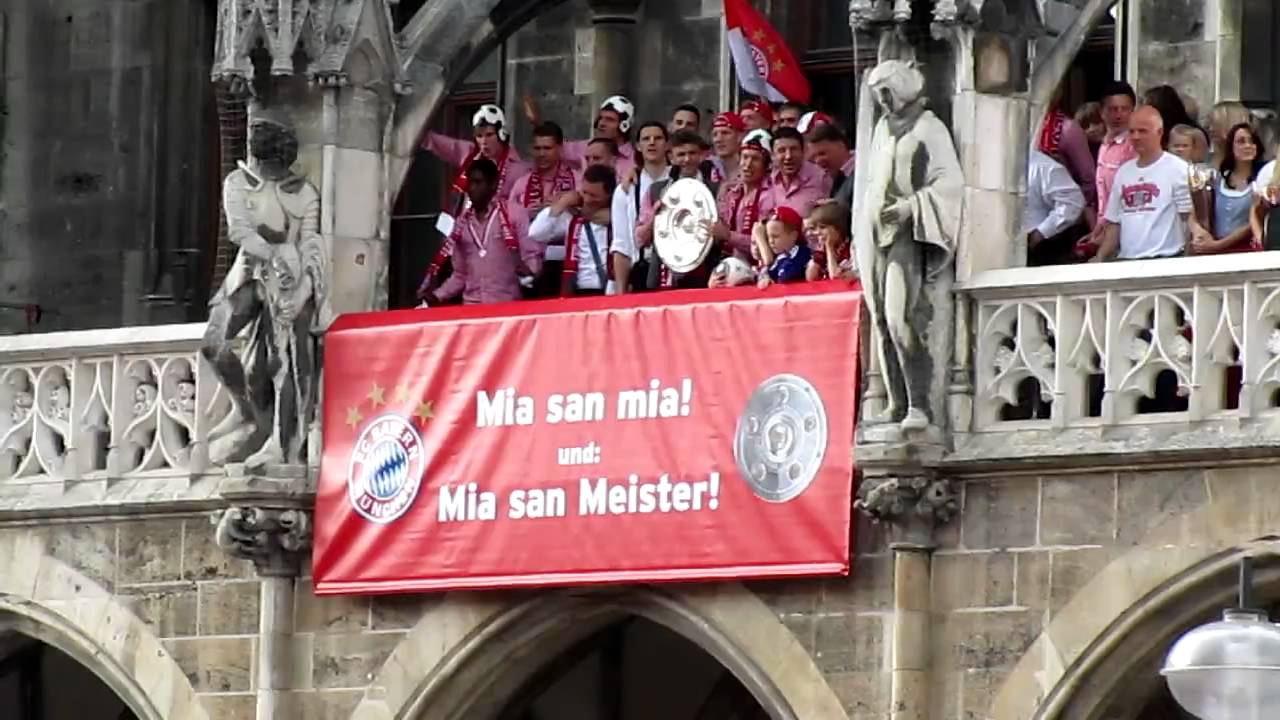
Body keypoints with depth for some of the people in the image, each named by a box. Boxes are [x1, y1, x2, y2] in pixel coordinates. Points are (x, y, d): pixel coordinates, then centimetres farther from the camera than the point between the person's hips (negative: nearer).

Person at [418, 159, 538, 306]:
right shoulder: (462, 222, 14)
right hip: (471, 306, 4)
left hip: (506, 304, -4)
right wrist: (436, 296, 6)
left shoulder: (514, 214, 0)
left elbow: (533, 255, -4)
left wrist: (527, 269, -26)